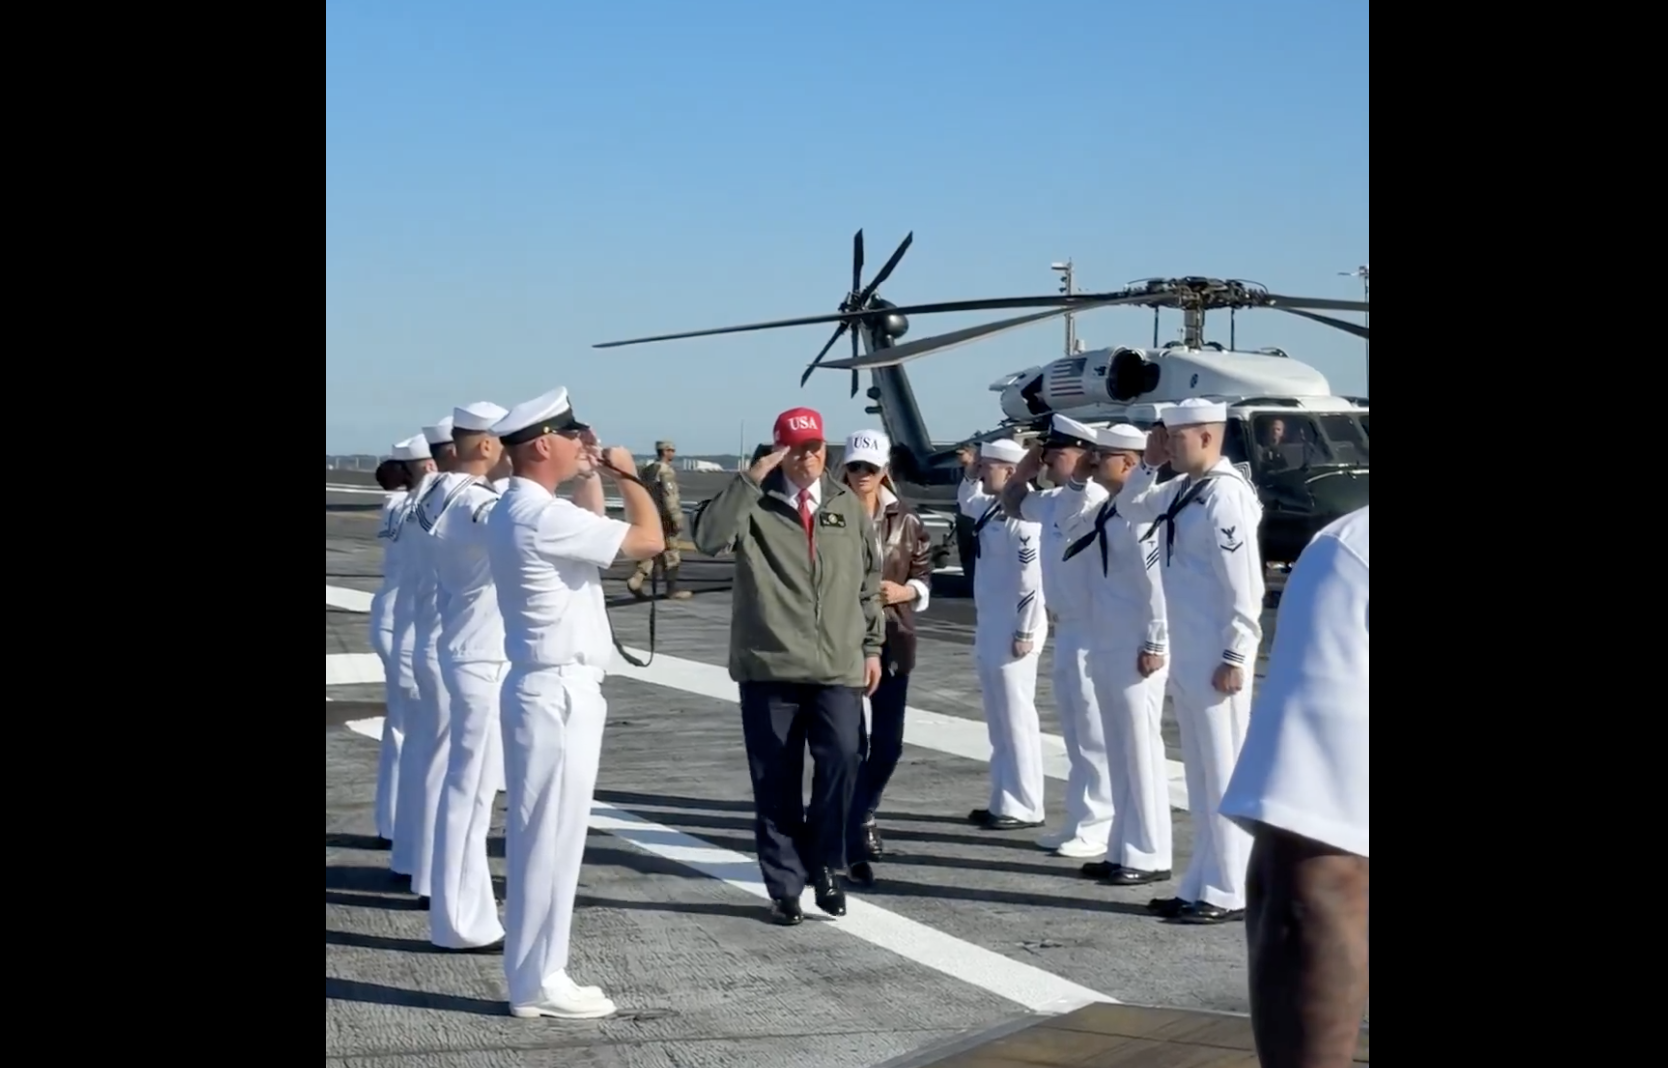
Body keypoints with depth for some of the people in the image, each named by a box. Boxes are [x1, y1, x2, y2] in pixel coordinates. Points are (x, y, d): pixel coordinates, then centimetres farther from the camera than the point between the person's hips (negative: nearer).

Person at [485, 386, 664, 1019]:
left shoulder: (514, 511, 13)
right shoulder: (543, 517, -20)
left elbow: (593, 537, 25)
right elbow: (648, 539, -18)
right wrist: (625, 475, -5)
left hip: (545, 688, 11)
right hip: (559, 693, -11)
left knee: (542, 837, 13)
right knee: (550, 838, -3)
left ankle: (535, 975, 21)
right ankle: (538, 983, 5)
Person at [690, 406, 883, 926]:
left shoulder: (849, 506, 11)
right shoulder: (755, 504, 0)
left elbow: (869, 580, 17)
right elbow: (708, 537, -19)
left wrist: (872, 645, 14)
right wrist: (750, 480, -20)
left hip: (839, 666, 2)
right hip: (769, 666, -1)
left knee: (841, 761, -15)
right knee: (775, 781, 3)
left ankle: (826, 866, 7)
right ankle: (784, 886, 16)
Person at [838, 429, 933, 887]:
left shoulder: (906, 521, 7)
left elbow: (924, 576, 12)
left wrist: (905, 591, -7)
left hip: (893, 642, 4)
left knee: (888, 742, 8)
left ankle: (862, 813, 35)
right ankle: (856, 845, 3)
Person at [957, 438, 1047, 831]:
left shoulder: (1021, 516, -18)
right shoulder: (992, 509, 11)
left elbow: (1032, 577, -21)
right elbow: (966, 502, 35)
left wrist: (1025, 631, -21)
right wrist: (970, 472, 17)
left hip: (1012, 630, -10)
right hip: (990, 628, 10)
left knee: (1017, 718, -3)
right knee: (999, 720, 14)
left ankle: (1024, 807, 4)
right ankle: (1004, 802, 22)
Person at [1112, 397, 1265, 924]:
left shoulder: (1224, 494, -16)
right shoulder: (1181, 489, 10)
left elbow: (1244, 584, -19)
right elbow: (1131, 508, 28)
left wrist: (1235, 656, -19)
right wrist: (1149, 464, 12)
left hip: (1216, 657, -9)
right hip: (1186, 655, 9)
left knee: (1225, 773, -2)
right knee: (1201, 776, 14)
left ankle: (1229, 894, 4)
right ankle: (1202, 887, 23)